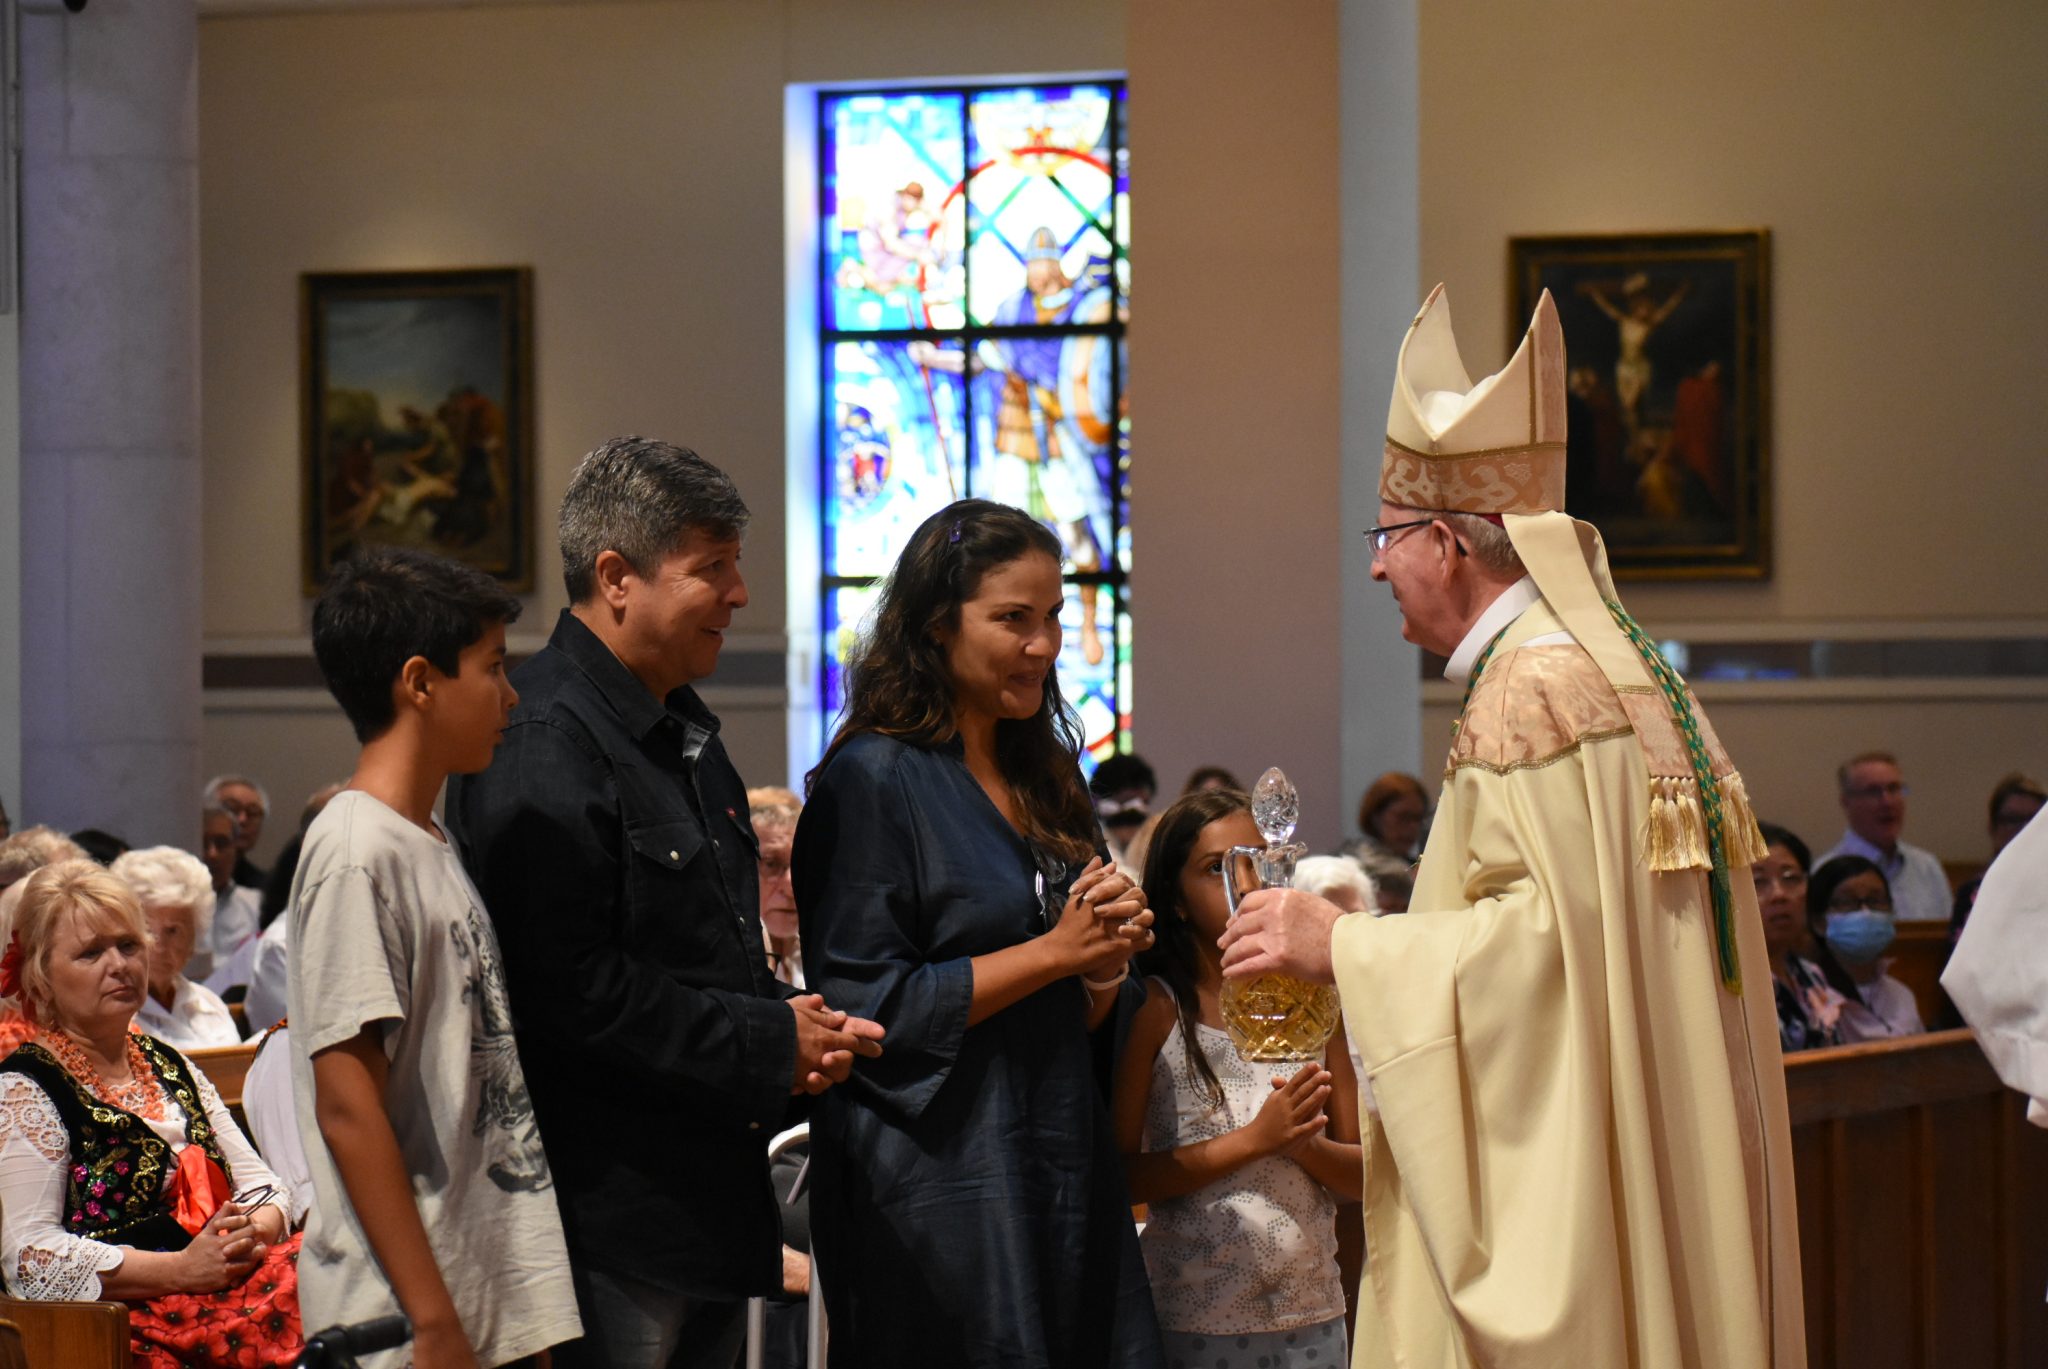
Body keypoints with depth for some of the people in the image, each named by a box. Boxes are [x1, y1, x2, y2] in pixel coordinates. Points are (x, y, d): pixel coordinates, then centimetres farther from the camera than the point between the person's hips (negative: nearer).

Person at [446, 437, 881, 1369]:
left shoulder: (684, 733, 17)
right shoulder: (539, 748, -16)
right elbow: (570, 991, -23)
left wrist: (797, 1027, 5)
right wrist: (770, 1045, -15)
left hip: (715, 1203, 10)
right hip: (609, 1216, -10)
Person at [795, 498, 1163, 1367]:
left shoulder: (1045, 780, 15)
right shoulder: (872, 781, -8)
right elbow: (863, 1005, -15)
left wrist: (1106, 962, -3)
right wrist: (1054, 951, -14)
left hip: (1064, 1173, 7)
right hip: (940, 1186, -7)